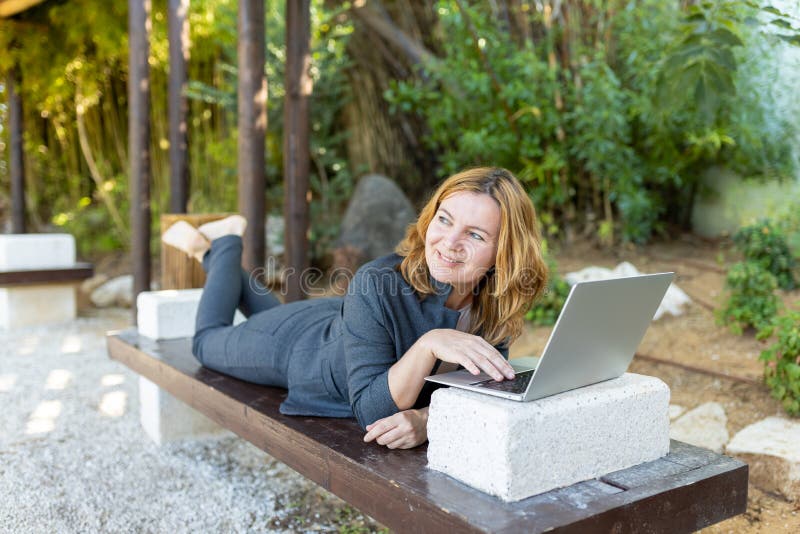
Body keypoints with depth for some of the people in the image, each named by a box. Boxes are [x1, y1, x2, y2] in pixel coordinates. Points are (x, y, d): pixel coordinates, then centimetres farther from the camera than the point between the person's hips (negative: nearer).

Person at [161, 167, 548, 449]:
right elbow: (370, 411, -43)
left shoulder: (497, 308, -29)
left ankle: (217, 249, 51)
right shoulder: (377, 285, -43)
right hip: (297, 345, -4)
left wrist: (426, 418, -44)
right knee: (209, 340, 26)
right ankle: (223, 246, 39)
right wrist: (429, 344, -59)